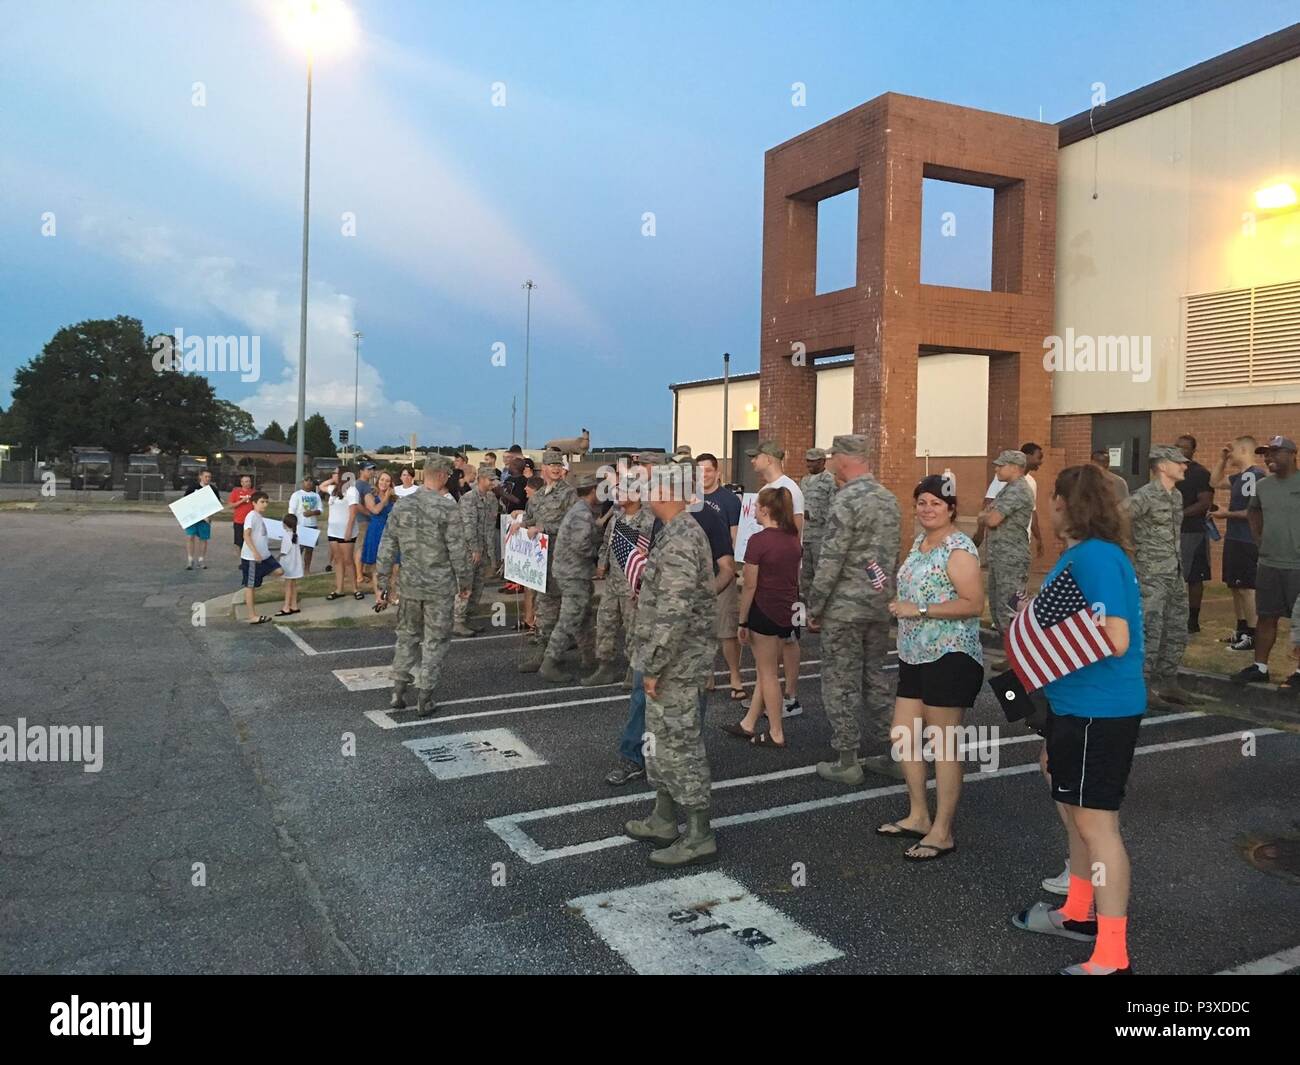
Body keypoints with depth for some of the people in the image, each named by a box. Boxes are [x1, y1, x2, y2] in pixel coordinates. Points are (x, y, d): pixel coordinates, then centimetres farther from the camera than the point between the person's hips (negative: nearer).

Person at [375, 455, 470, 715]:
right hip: (440, 586, -4)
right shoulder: (446, 507, -14)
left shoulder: (402, 505, 1)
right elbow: (457, 550, -12)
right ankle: (424, 698, 10)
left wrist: (382, 582, 10)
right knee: (435, 640, 7)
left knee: (407, 636, 19)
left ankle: (398, 692, 20)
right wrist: (463, 581, 0)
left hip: (410, 585, 5)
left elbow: (387, 547, 4)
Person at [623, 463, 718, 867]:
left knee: (680, 746, -1)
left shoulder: (679, 541, -22)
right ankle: (663, 821, 32)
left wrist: (653, 668, -20)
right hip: (673, 662, 10)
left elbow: (673, 613, -26)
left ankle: (699, 836, 10)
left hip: (675, 665, -10)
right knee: (662, 740, 19)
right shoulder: (682, 532, 11)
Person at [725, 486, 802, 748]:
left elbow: (750, 586, -15)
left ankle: (776, 734, 14)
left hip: (765, 611, -7)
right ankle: (748, 725, 27)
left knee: (768, 673, 5)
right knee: (767, 669, 16)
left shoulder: (758, 540, -17)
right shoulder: (794, 539, 6)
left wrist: (742, 621, -7)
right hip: (788, 612, 7)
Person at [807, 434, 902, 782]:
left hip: (845, 608, -8)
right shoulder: (890, 499, 9)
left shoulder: (848, 500, -17)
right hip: (880, 606, 8)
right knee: (875, 677, 17)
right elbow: (893, 555, 14)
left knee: (840, 684, 2)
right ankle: (893, 753, 21)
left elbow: (830, 559, -19)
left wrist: (814, 605, -10)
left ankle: (846, 762, 9)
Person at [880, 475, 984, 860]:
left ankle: (942, 833, 12)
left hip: (949, 657, -9)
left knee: (943, 747, 1)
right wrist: (901, 606, 15)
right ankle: (919, 816, 30)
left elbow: (974, 604, -21)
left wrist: (920, 611, -22)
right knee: (903, 738, 14)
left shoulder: (958, 548, -14)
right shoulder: (920, 541, 14)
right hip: (915, 656, 9)